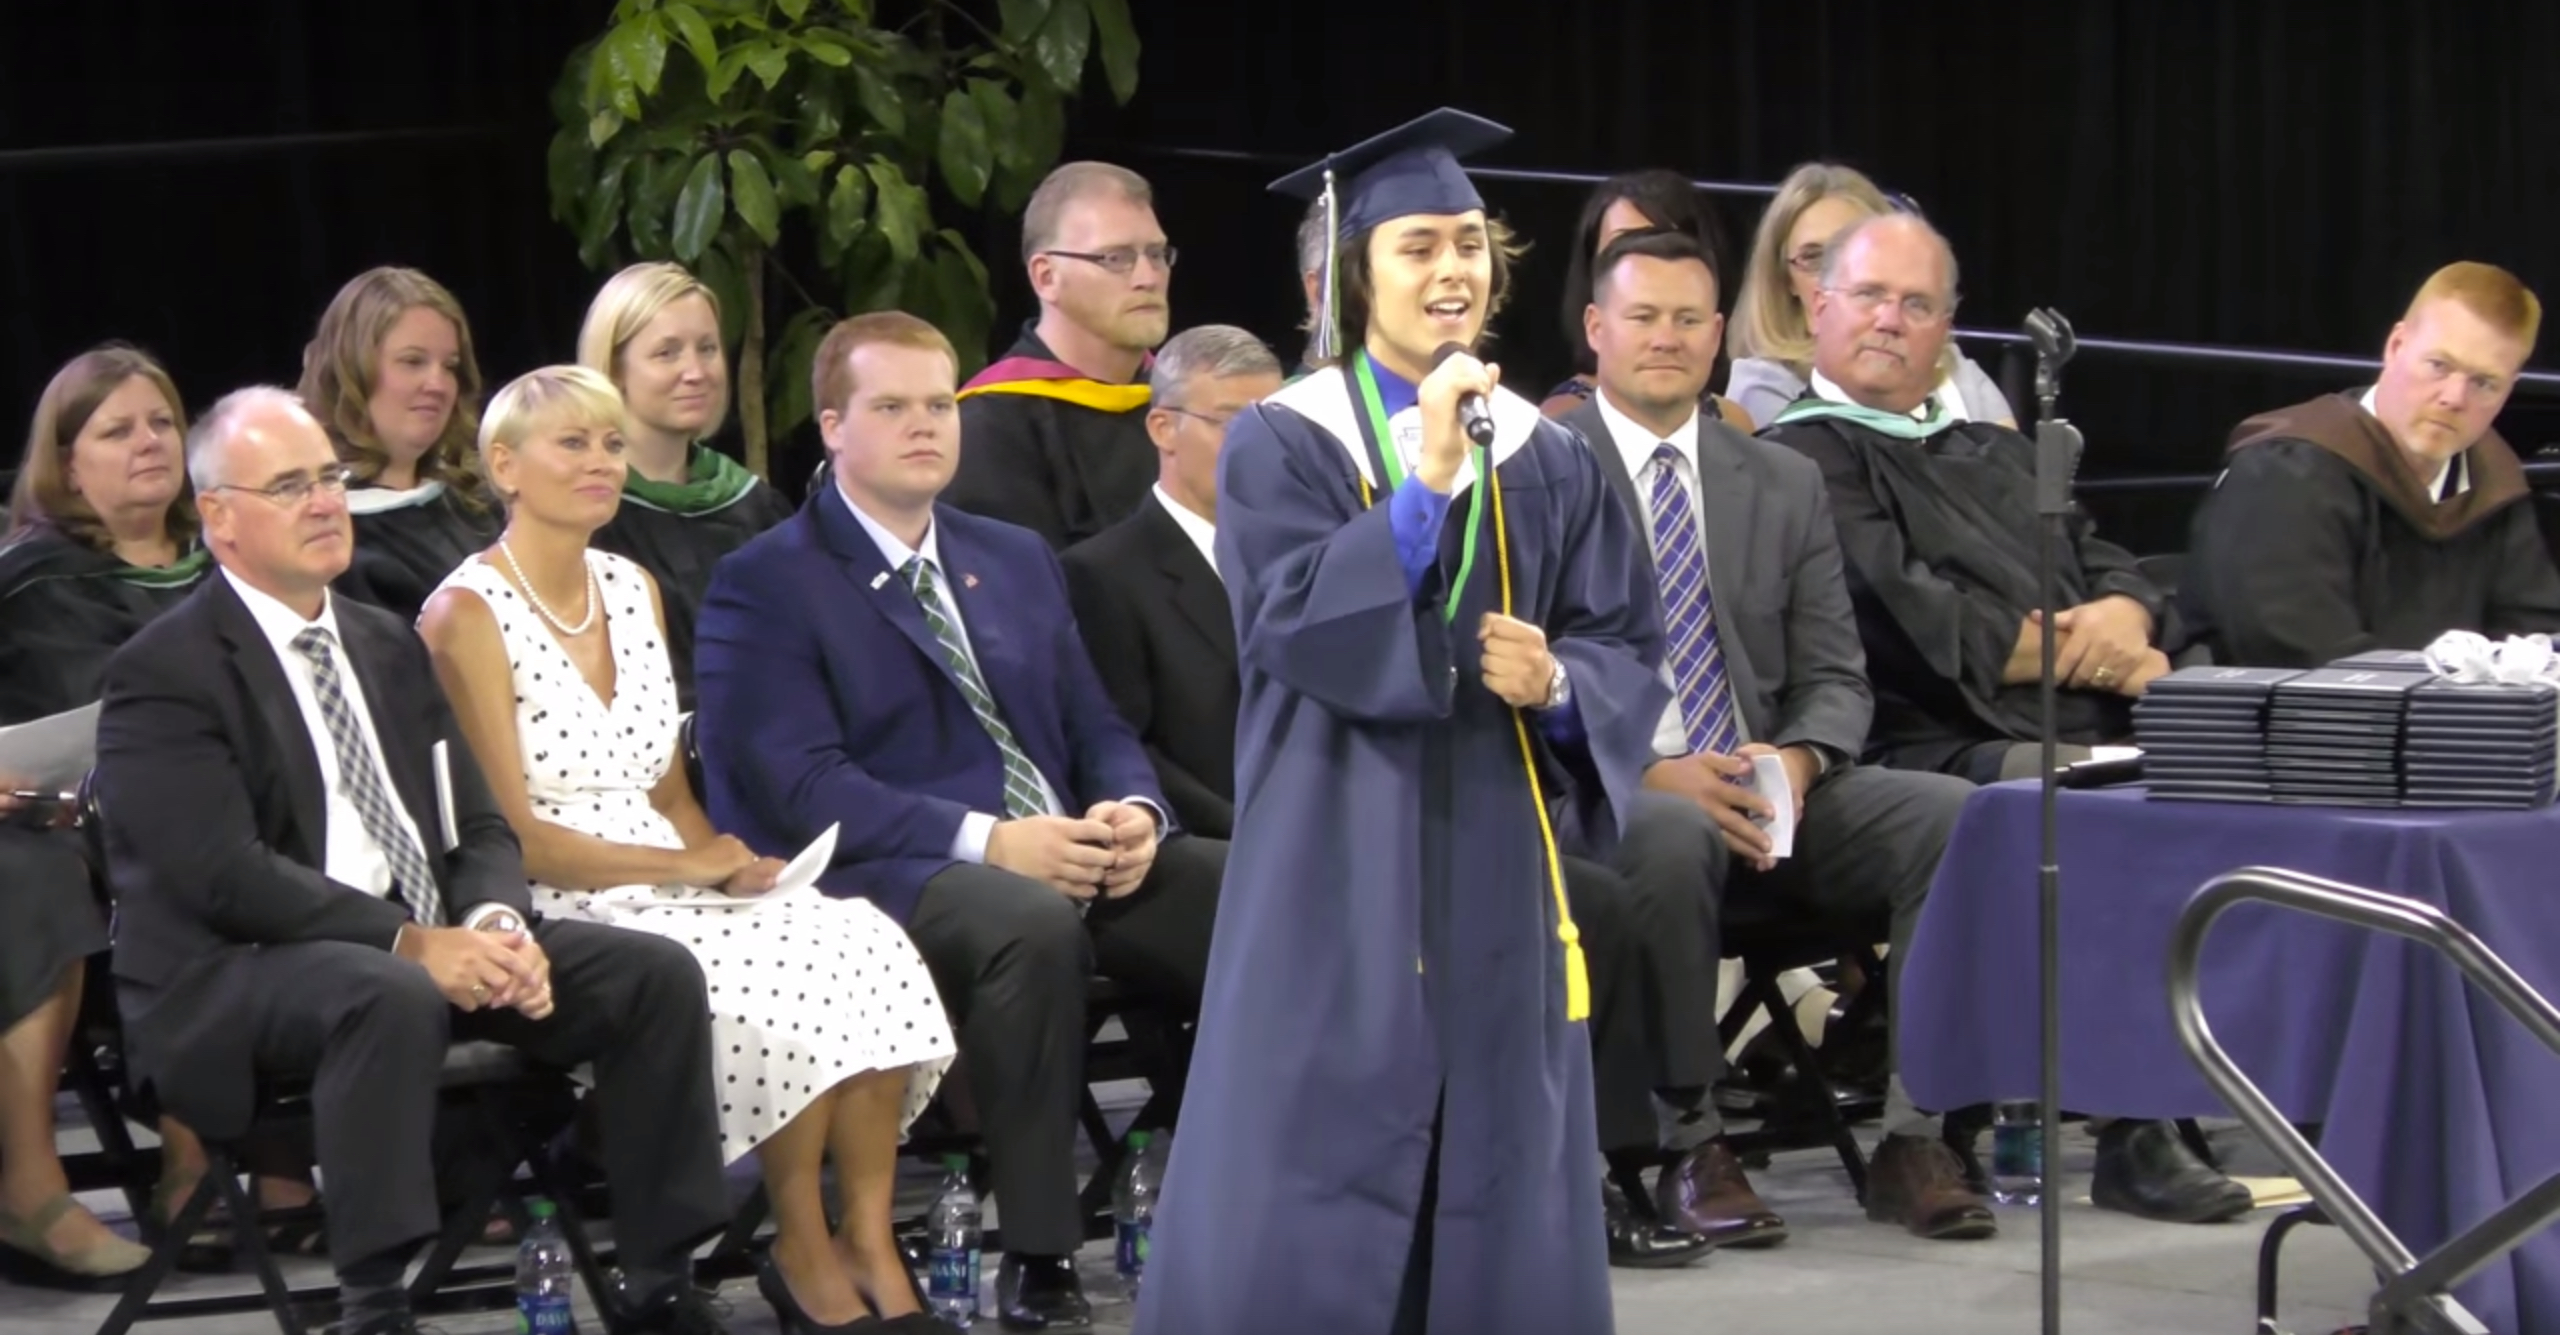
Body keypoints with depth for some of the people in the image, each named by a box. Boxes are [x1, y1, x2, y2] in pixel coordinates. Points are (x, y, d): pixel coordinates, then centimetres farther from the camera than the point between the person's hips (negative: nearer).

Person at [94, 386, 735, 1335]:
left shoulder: (388, 647, 17)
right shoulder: (163, 672, -7)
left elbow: (478, 827, 14)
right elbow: (226, 875, -18)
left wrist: (498, 922, -10)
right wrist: (413, 943, -25)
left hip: (433, 943, 8)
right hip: (235, 974, -7)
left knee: (657, 972, -9)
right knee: (391, 993, -40)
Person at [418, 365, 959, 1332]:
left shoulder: (634, 590, 16)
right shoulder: (469, 613, -7)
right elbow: (513, 838, -11)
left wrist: (722, 860, -2)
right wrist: (683, 866, -13)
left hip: (667, 890, 7)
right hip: (562, 918, -7)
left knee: (867, 945, -22)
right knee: (781, 970, -30)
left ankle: (868, 1246, -18)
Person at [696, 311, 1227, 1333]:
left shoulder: (1017, 559, 22)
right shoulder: (765, 584, 1)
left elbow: (1096, 728, 19)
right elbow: (802, 786, -11)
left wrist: (1133, 810, -6)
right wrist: (987, 842, -21)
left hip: (1075, 857, 6)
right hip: (888, 879, -6)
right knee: (1032, 924, -40)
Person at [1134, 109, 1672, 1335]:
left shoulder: (1546, 460, 10)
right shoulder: (1280, 444, -1)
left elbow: (1631, 655, 8)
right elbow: (1299, 628, -15)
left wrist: (1560, 682, -14)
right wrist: (1423, 482, -21)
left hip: (1493, 874, 4)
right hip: (1337, 872, -4)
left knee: (1493, 1201, 4)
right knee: (1308, 1195, -6)